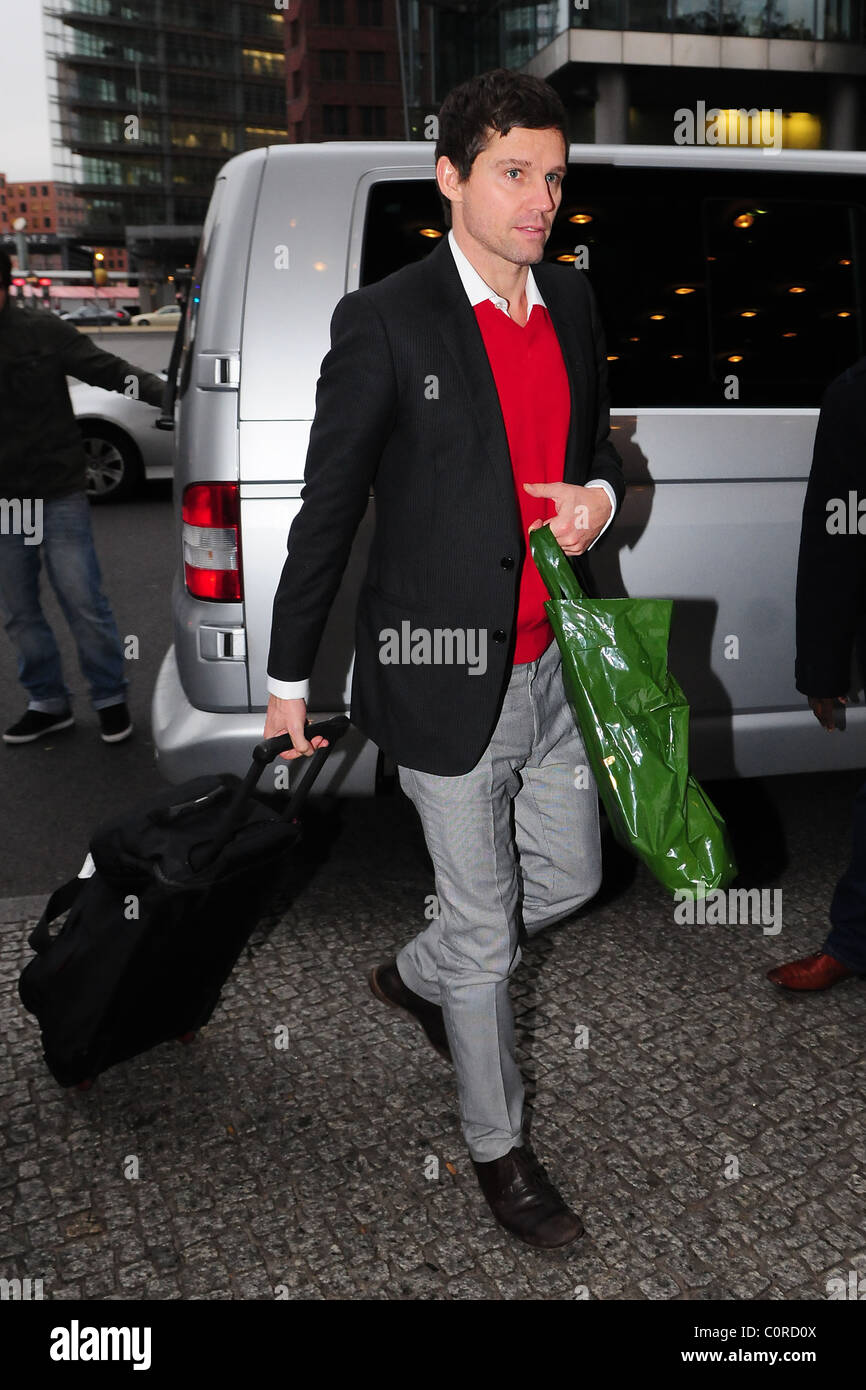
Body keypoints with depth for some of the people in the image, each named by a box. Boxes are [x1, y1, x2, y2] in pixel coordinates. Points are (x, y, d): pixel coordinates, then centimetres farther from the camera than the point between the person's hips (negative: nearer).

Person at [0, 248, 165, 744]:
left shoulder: (43, 331, -6)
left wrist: (169, 393, -20)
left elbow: (110, 369, -8)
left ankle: (110, 697, 16)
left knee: (83, 601, -1)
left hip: (58, 494, -4)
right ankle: (49, 702, 25)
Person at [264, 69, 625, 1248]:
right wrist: (288, 675, -3)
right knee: (484, 926, 8)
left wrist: (598, 499, -5)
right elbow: (327, 510, -8)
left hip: (556, 666, 7)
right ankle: (498, 1148, 33)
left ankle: (415, 977, 48)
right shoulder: (385, 322, -11)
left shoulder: (574, 302, 8)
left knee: (567, 879, 19)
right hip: (447, 676, -6)